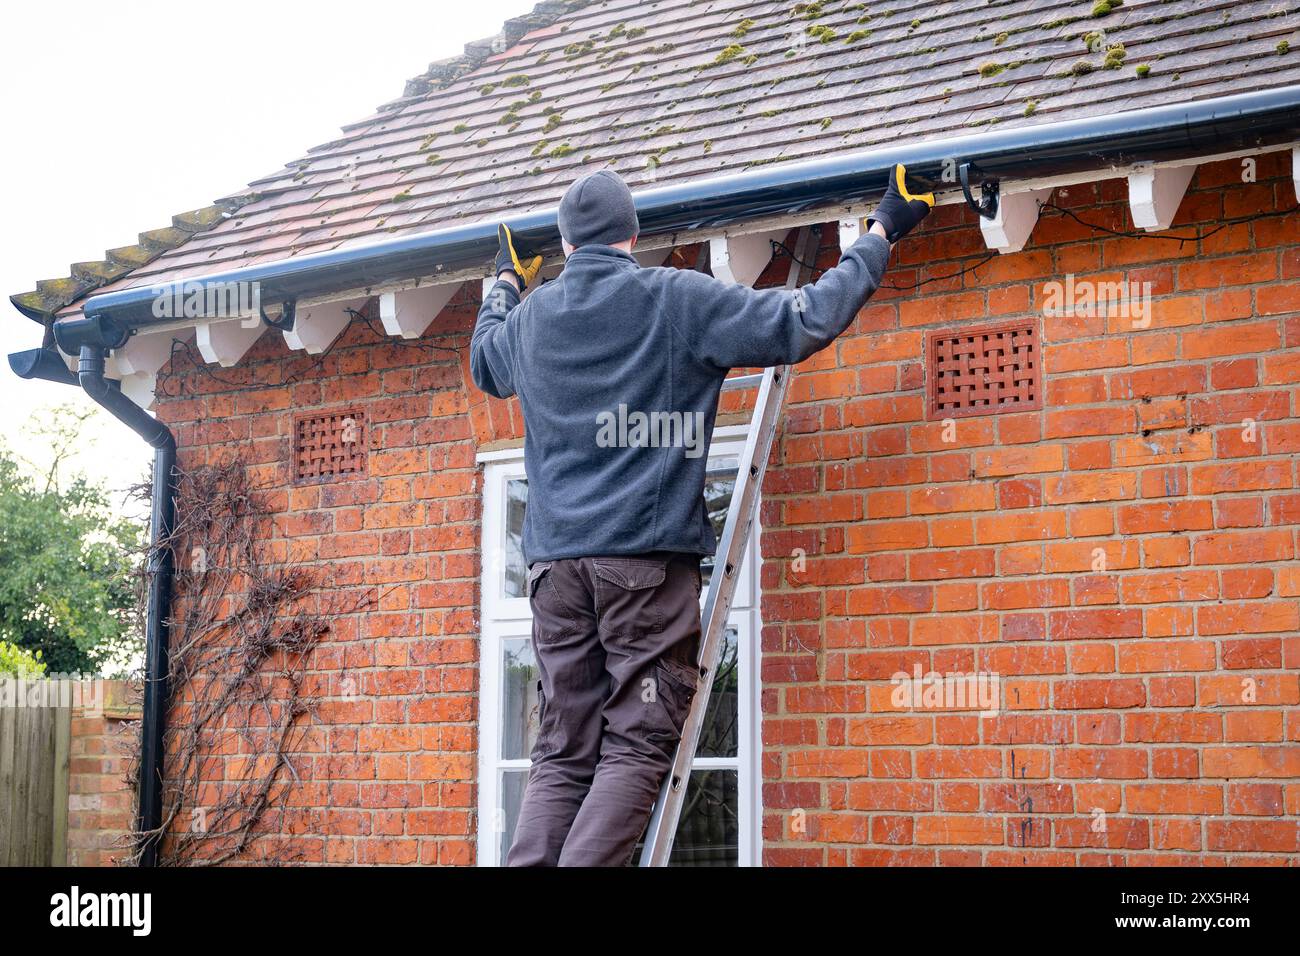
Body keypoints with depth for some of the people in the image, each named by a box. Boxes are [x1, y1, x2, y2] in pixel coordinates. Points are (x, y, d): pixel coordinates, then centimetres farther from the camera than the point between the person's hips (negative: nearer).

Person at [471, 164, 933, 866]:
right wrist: (880, 234, 11)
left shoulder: (531, 316, 14)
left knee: (562, 755, 6)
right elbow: (804, 322, 0)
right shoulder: (680, 299, 0)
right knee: (636, 748, -3)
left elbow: (483, 361, 37)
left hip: (556, 560, 5)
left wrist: (506, 282, 55)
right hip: (649, 555, -5)